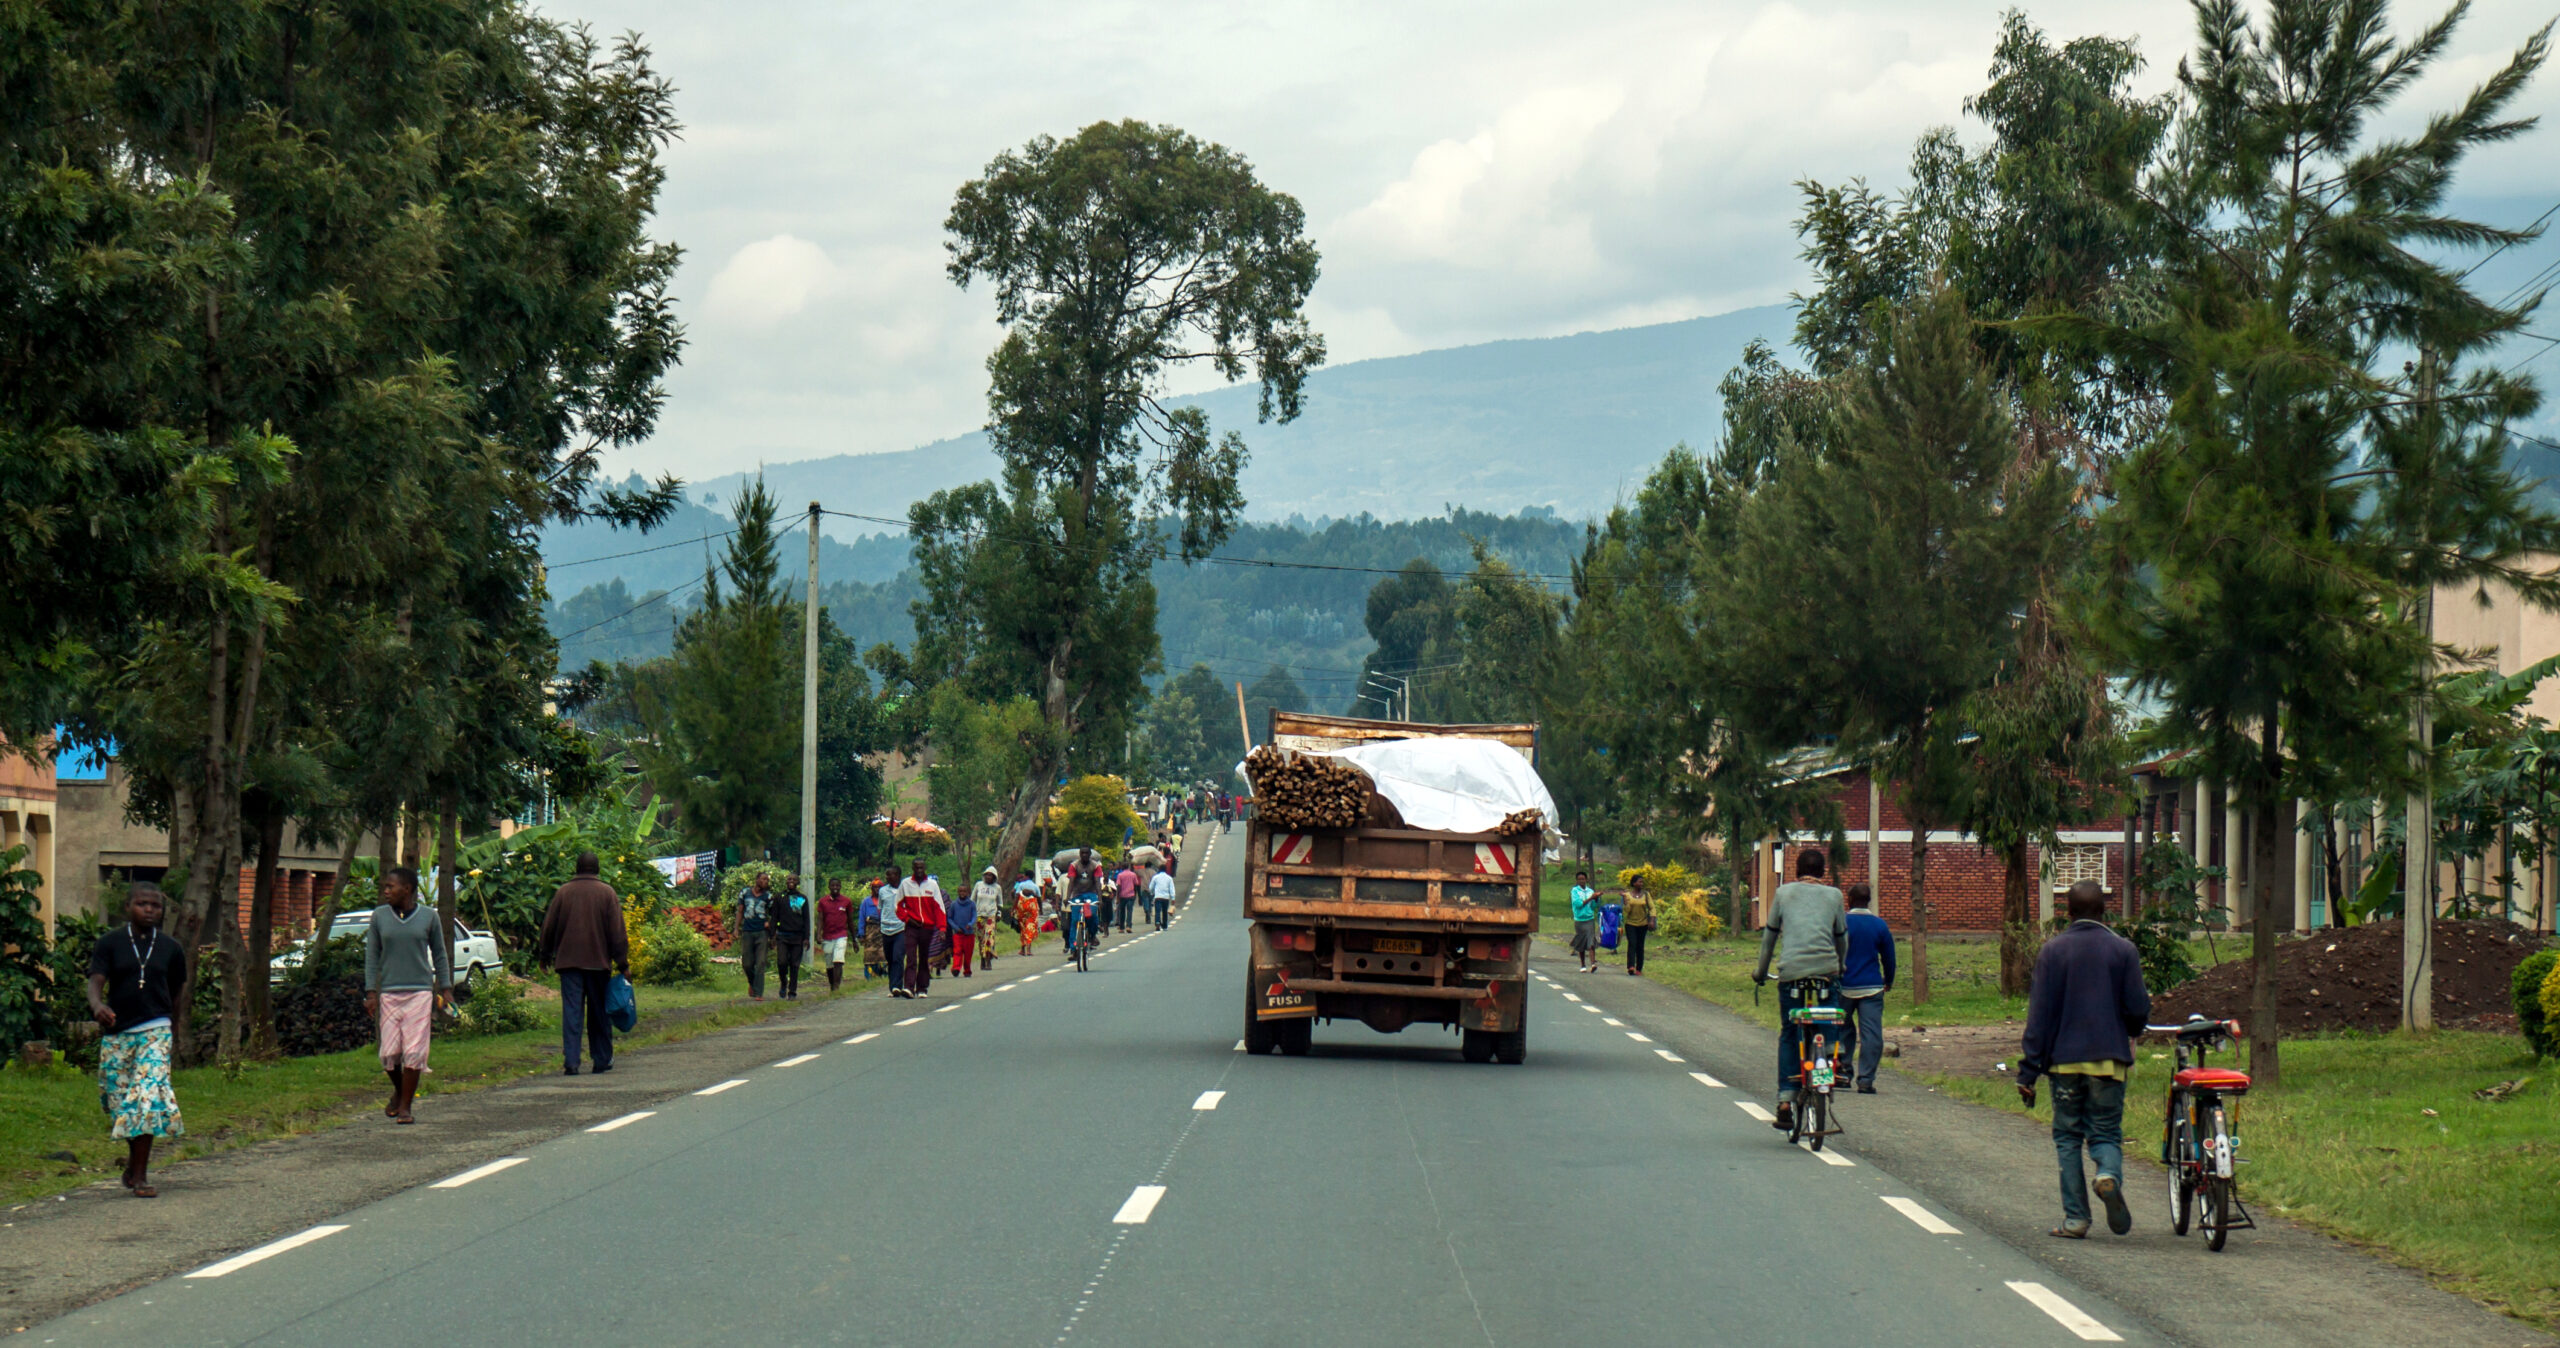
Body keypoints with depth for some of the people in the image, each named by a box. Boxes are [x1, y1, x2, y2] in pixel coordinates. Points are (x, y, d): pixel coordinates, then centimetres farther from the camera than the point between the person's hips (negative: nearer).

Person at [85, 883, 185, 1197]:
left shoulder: (170, 949, 7)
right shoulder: (110, 944, 1)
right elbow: (95, 982, -11)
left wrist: (175, 1034, 26)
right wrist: (98, 1006, -33)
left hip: (154, 1030, -1)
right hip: (116, 1032, 1)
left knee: (147, 1097, -14)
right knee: (119, 1098, 7)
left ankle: (140, 1175, -11)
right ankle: (135, 1157, 35)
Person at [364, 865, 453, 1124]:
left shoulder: (429, 917, 4)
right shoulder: (380, 917, 6)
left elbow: (440, 954, 12)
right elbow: (372, 955, 8)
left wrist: (446, 989, 8)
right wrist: (370, 993, 1)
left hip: (420, 993, -1)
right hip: (389, 993, 1)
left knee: (414, 1052, -6)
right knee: (389, 1052, -2)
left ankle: (405, 1106, 1)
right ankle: (399, 1090, 26)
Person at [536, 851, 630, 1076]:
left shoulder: (563, 892, 2)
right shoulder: (607, 893, 0)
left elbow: (549, 927, 7)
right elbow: (617, 932, -2)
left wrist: (544, 956, 20)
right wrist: (623, 963, 2)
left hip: (568, 961, 0)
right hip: (598, 962, 0)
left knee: (571, 1012, -2)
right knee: (599, 1013, 10)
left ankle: (570, 1062, -11)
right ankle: (602, 1061, 15)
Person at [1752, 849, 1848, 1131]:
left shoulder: (1783, 892, 13)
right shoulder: (1833, 895, 13)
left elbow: (1769, 936, 19)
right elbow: (1842, 939, 21)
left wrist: (1761, 972, 29)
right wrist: (1840, 967, 38)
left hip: (1791, 971, 0)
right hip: (1826, 970, 0)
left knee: (1789, 1035, 9)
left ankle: (1785, 1100, 2)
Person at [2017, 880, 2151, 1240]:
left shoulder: (2052, 951, -1)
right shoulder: (2123, 950, 0)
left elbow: (2039, 1015, -3)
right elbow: (2138, 1009, -2)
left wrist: (2028, 1072, -1)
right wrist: (2128, 1034, 23)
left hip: (2064, 1060, 0)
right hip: (2109, 1061, 0)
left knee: (2068, 1137, 9)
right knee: (2106, 1132, 8)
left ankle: (2076, 1217, 4)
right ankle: (2109, 1174, -24)